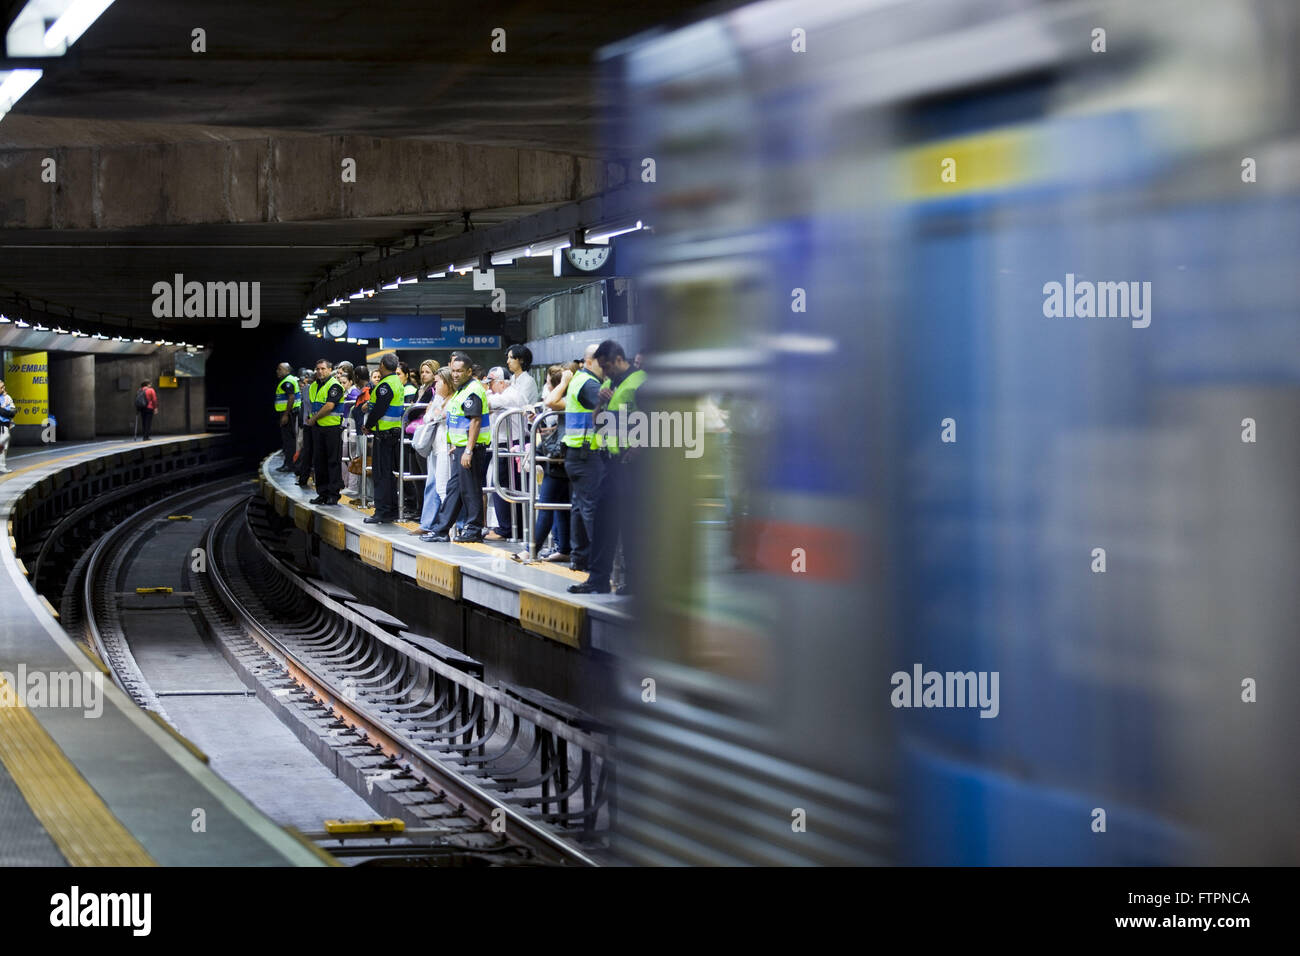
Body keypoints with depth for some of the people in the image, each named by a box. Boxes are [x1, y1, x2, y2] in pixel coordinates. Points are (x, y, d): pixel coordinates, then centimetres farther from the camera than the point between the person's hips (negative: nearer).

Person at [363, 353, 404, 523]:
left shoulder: (386, 385, -17)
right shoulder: (397, 382, 14)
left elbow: (378, 409, -20)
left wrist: (368, 426, -4)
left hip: (384, 433, -10)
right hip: (395, 431, 10)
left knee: (381, 473, -7)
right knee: (389, 472, 15)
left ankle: (382, 512, -7)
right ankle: (392, 509, 19)